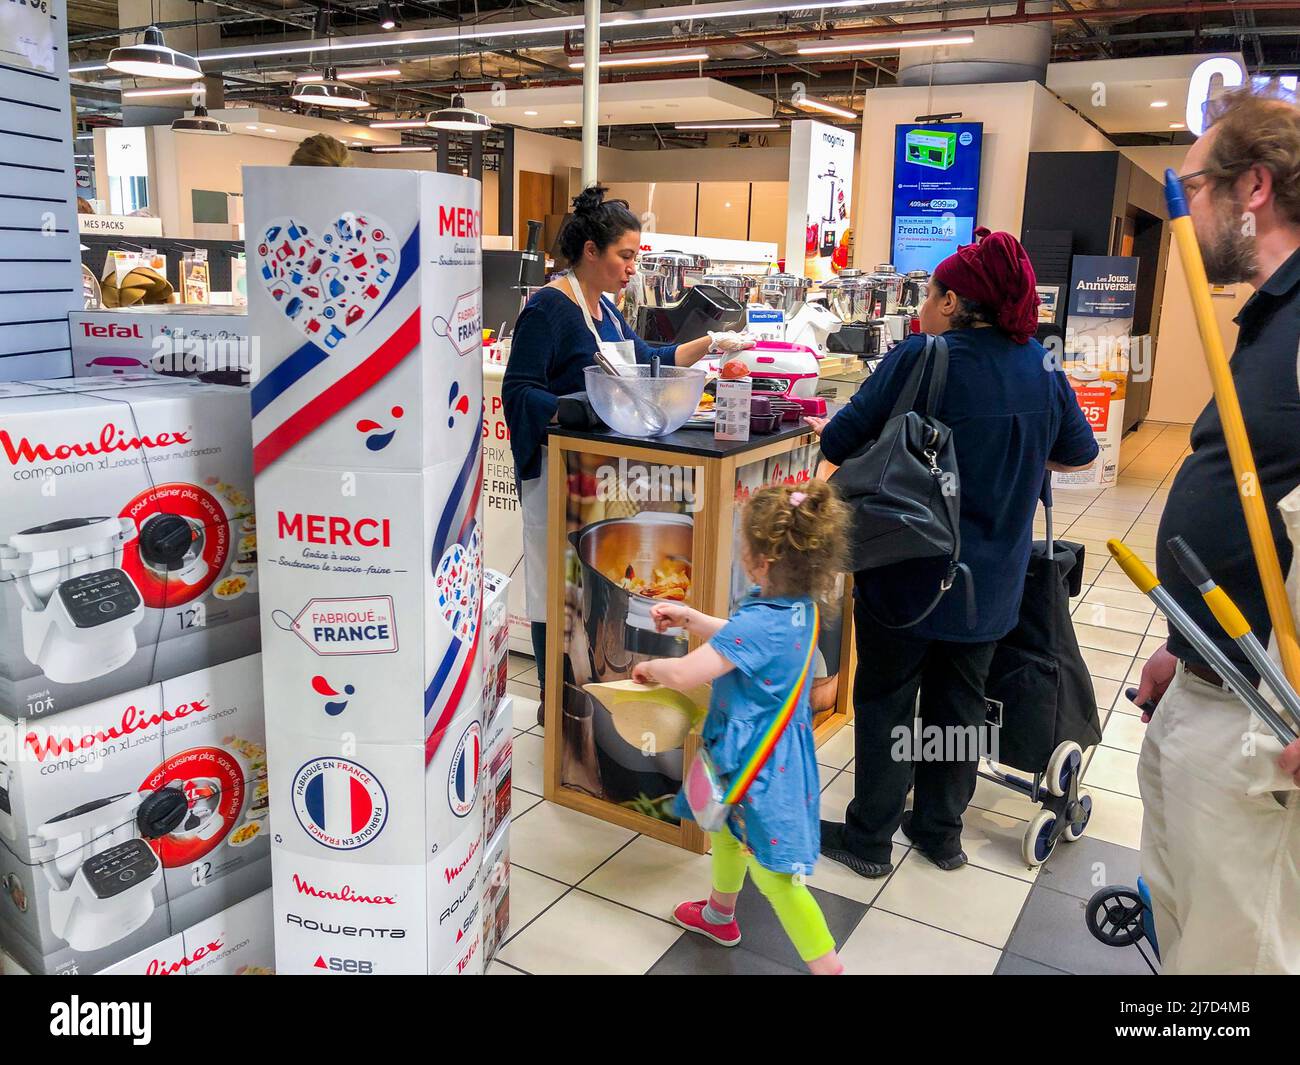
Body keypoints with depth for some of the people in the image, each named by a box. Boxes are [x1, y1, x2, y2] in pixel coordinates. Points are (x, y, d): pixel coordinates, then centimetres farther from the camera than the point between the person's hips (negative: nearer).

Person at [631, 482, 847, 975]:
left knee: (771, 870, 4)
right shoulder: (800, 607, -5)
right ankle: (720, 914, 54)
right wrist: (688, 617, 6)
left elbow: (682, 675, -32)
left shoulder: (758, 623, -33)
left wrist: (650, 667, -11)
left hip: (757, 761, -10)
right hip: (779, 744, 10)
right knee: (725, 827, 31)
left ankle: (827, 963, 15)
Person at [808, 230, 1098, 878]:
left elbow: (839, 442, -14)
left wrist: (827, 431, 8)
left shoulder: (920, 359, -17)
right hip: (990, 582, 5)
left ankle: (869, 838, 21)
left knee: (885, 704, 10)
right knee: (958, 704, 19)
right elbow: (1081, 454, 15)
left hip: (907, 577, -5)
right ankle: (941, 832, 33)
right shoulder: (1041, 369, 1)